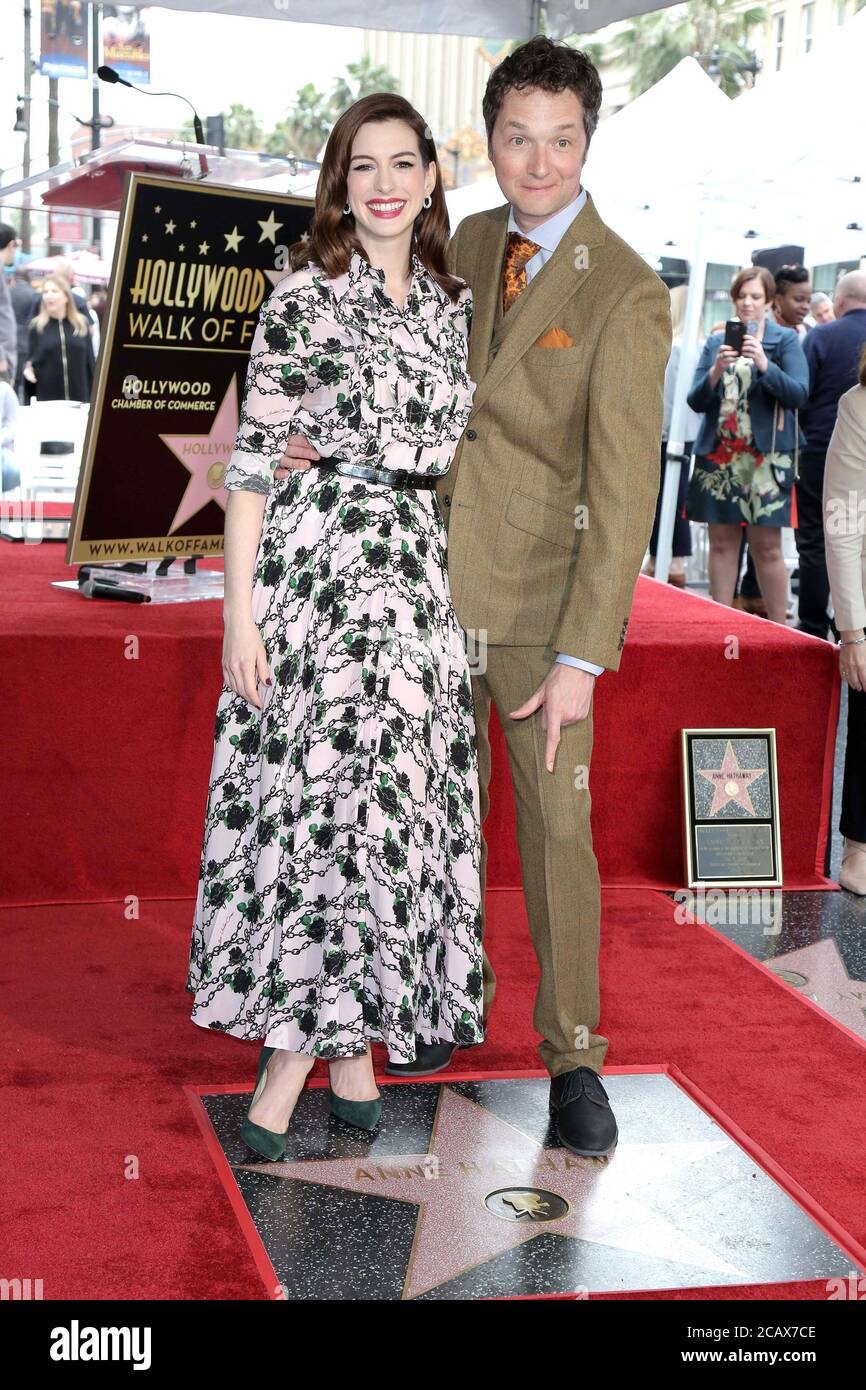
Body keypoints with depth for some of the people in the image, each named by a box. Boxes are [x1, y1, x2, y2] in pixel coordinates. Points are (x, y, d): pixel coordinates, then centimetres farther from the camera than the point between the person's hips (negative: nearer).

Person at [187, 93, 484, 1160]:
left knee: (390, 800, 6)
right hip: (315, 563, -5)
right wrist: (239, 607, -11)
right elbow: (253, 456, -6)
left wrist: (457, 575, 12)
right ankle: (294, 1055, 3)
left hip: (419, 574, 5)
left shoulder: (452, 303, 13)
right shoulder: (305, 293, -3)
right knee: (312, 794, -6)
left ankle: (349, 1036, 17)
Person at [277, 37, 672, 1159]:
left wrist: (581, 656, -19)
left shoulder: (625, 294, -12)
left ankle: (572, 1055, 11)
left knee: (558, 825, -2)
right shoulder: (466, 247, 6)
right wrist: (331, 441, -4)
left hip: (544, 603, -5)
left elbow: (624, 489, -15)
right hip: (439, 588, 5)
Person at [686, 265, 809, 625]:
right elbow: (696, 400, 5)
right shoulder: (716, 342, 12)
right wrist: (716, 371, -13)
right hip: (719, 456, 3)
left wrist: (764, 364, -23)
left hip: (766, 456, -3)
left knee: (766, 545, -3)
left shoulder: (785, 340, 3)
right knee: (722, 542, 5)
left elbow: (799, 394, -9)